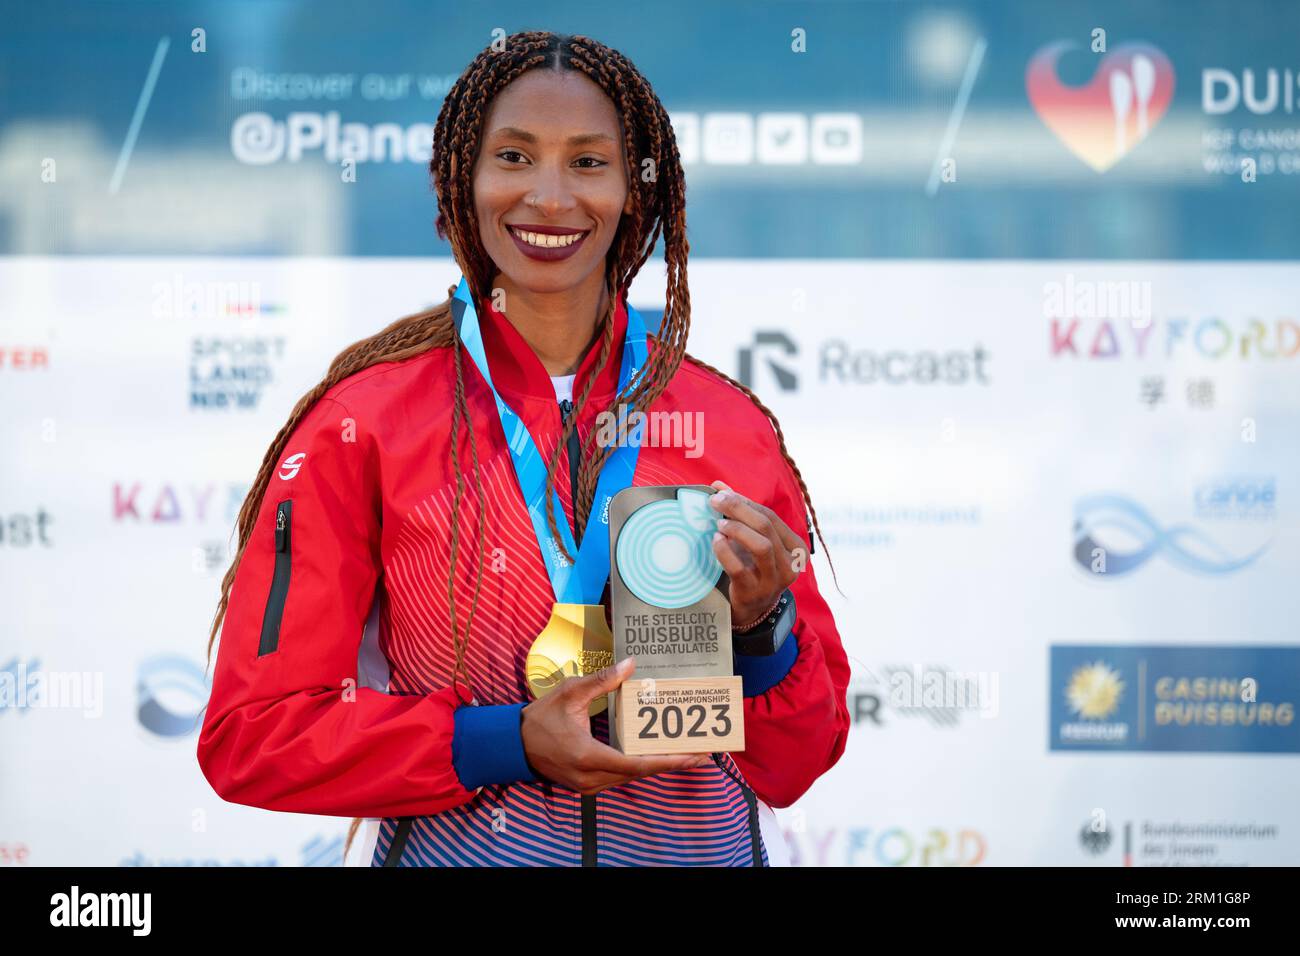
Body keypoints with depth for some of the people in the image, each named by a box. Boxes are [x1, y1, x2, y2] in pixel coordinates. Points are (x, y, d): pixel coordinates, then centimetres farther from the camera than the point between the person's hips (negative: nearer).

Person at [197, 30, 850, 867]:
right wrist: (509, 744, -19)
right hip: (463, 853, -2)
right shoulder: (365, 425, -9)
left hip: (702, 848, 2)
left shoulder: (732, 427, -3)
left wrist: (762, 625, -17)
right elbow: (253, 735, -10)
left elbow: (796, 768, 2)